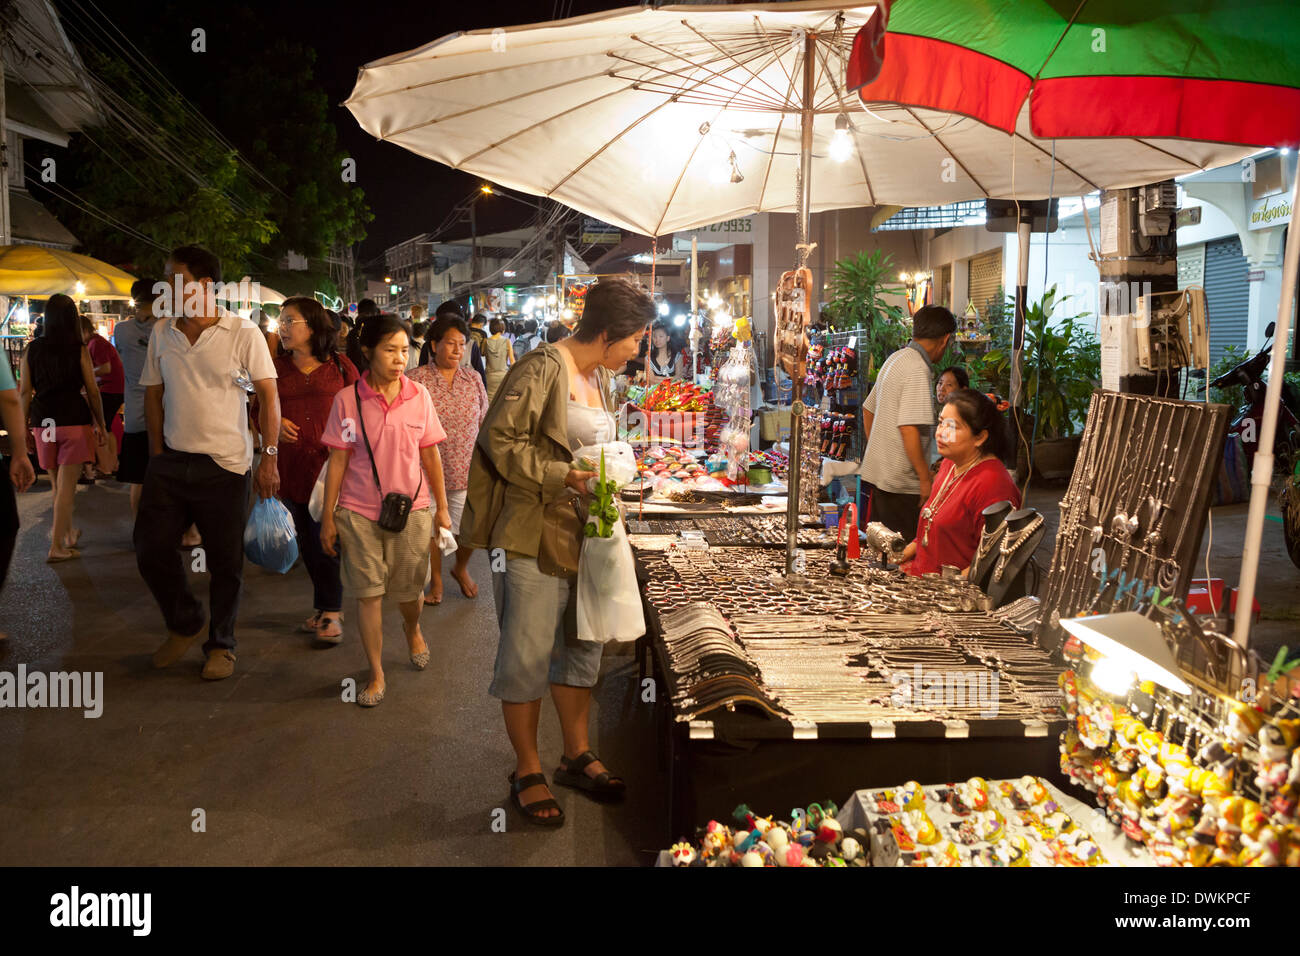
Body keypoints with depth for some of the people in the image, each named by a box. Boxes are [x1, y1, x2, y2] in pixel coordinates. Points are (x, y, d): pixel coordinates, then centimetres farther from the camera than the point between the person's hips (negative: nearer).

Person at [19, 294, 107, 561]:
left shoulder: (32, 349, 3)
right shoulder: (79, 350, -4)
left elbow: (25, 392, 3)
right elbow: (93, 391, -3)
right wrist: (101, 424, 7)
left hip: (43, 422, 3)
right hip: (75, 420, -3)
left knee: (58, 484, 18)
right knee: (66, 485, -1)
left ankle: (68, 533, 33)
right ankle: (56, 546, -3)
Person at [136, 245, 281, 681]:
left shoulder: (243, 333, -8)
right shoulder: (161, 332, 6)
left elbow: (268, 396, -6)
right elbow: (153, 394, 13)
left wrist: (269, 456, -11)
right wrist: (157, 454, 8)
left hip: (225, 465, -4)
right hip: (171, 462, 4)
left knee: (225, 562, 5)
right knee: (151, 548, 5)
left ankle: (221, 644, 25)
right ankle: (184, 623, 30)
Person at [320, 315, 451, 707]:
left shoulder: (419, 396, 0)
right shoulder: (347, 400, -5)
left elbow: (431, 455, 7)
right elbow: (337, 461, -1)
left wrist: (442, 508, 9)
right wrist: (328, 518, 0)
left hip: (411, 511, 1)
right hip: (359, 513, -1)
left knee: (409, 590, 10)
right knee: (368, 594, 2)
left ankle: (413, 629, 45)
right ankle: (377, 675, 16)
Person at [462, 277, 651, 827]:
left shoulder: (600, 377, 14)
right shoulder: (543, 369, -15)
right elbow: (499, 441, -19)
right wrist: (565, 476, -23)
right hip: (533, 532, -9)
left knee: (581, 644, 15)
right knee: (528, 652, 0)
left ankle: (577, 756, 30)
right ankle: (527, 773, 13)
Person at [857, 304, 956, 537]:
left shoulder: (895, 359, 11)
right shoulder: (918, 371, -18)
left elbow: (868, 409, 20)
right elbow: (909, 428, -25)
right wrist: (925, 478, -19)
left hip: (877, 471, 9)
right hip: (901, 481, -9)